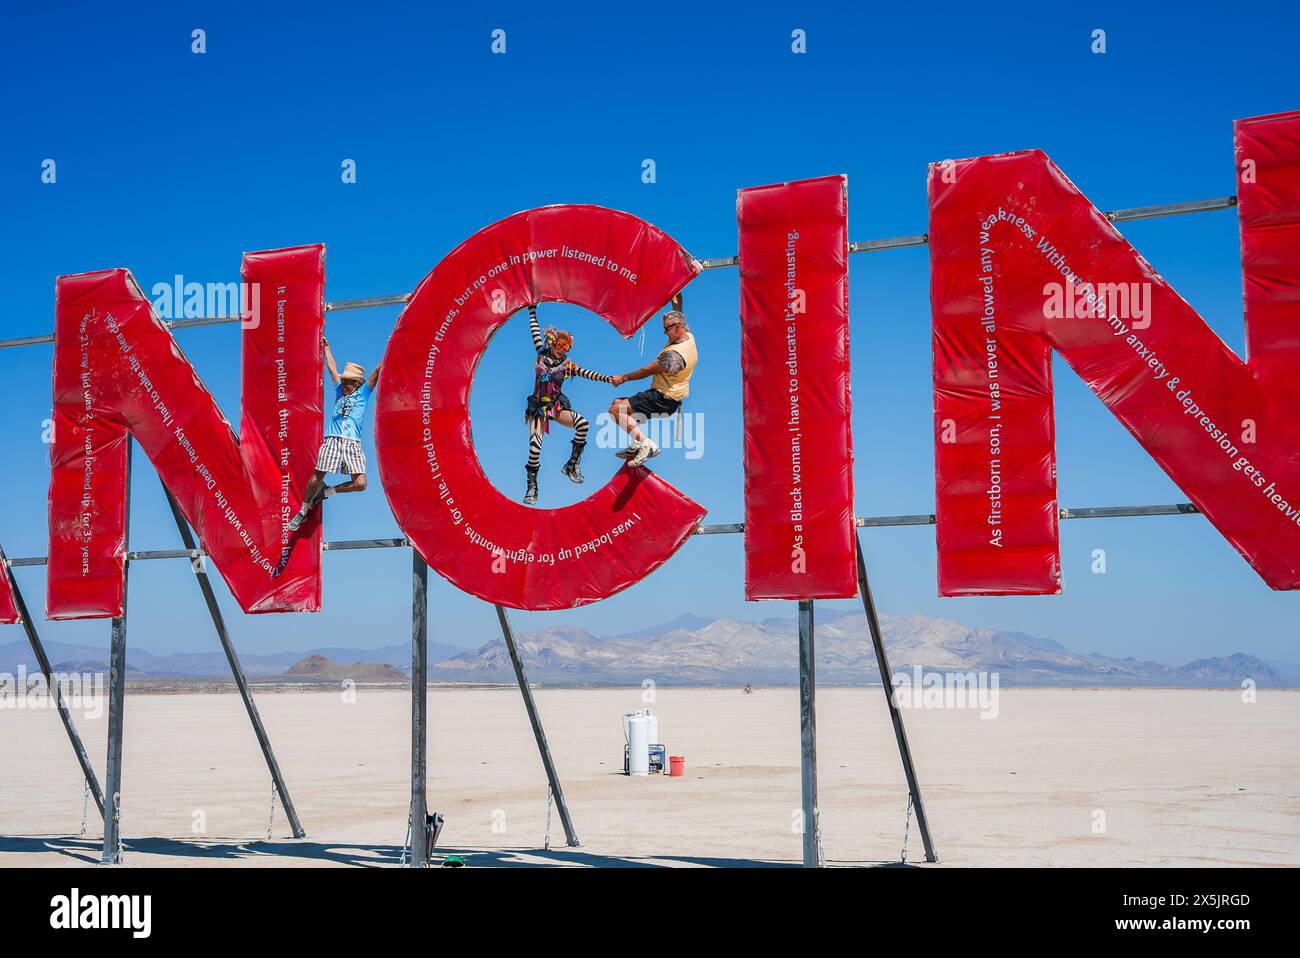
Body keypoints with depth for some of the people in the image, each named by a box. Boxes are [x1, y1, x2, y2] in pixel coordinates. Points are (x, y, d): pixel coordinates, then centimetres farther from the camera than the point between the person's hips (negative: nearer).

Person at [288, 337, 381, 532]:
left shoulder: (363, 392, 14)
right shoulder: (340, 390, 21)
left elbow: (377, 372, 8)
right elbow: (332, 369, 30)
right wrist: (327, 348, 37)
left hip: (352, 443, -2)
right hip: (332, 440, 2)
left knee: (360, 484, -13)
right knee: (317, 477, -4)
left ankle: (327, 491, 11)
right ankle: (304, 511, 16)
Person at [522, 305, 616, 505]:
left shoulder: (567, 364, -1)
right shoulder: (542, 355, 1)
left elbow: (586, 373, -12)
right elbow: (535, 332, 6)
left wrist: (606, 378, -25)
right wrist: (532, 311, 9)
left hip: (558, 405, 0)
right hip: (538, 406, 0)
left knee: (582, 424, -27)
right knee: (534, 447, -11)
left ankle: (572, 465, -15)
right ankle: (532, 487, 3)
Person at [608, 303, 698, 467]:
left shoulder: (674, 354, -25)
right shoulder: (689, 337, 3)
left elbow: (648, 370, -16)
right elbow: (678, 315, 24)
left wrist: (624, 378, -4)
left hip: (663, 400, -11)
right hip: (669, 397, 11)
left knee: (616, 410, -19)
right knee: (617, 403, 17)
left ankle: (646, 444, -23)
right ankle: (637, 445, 9)